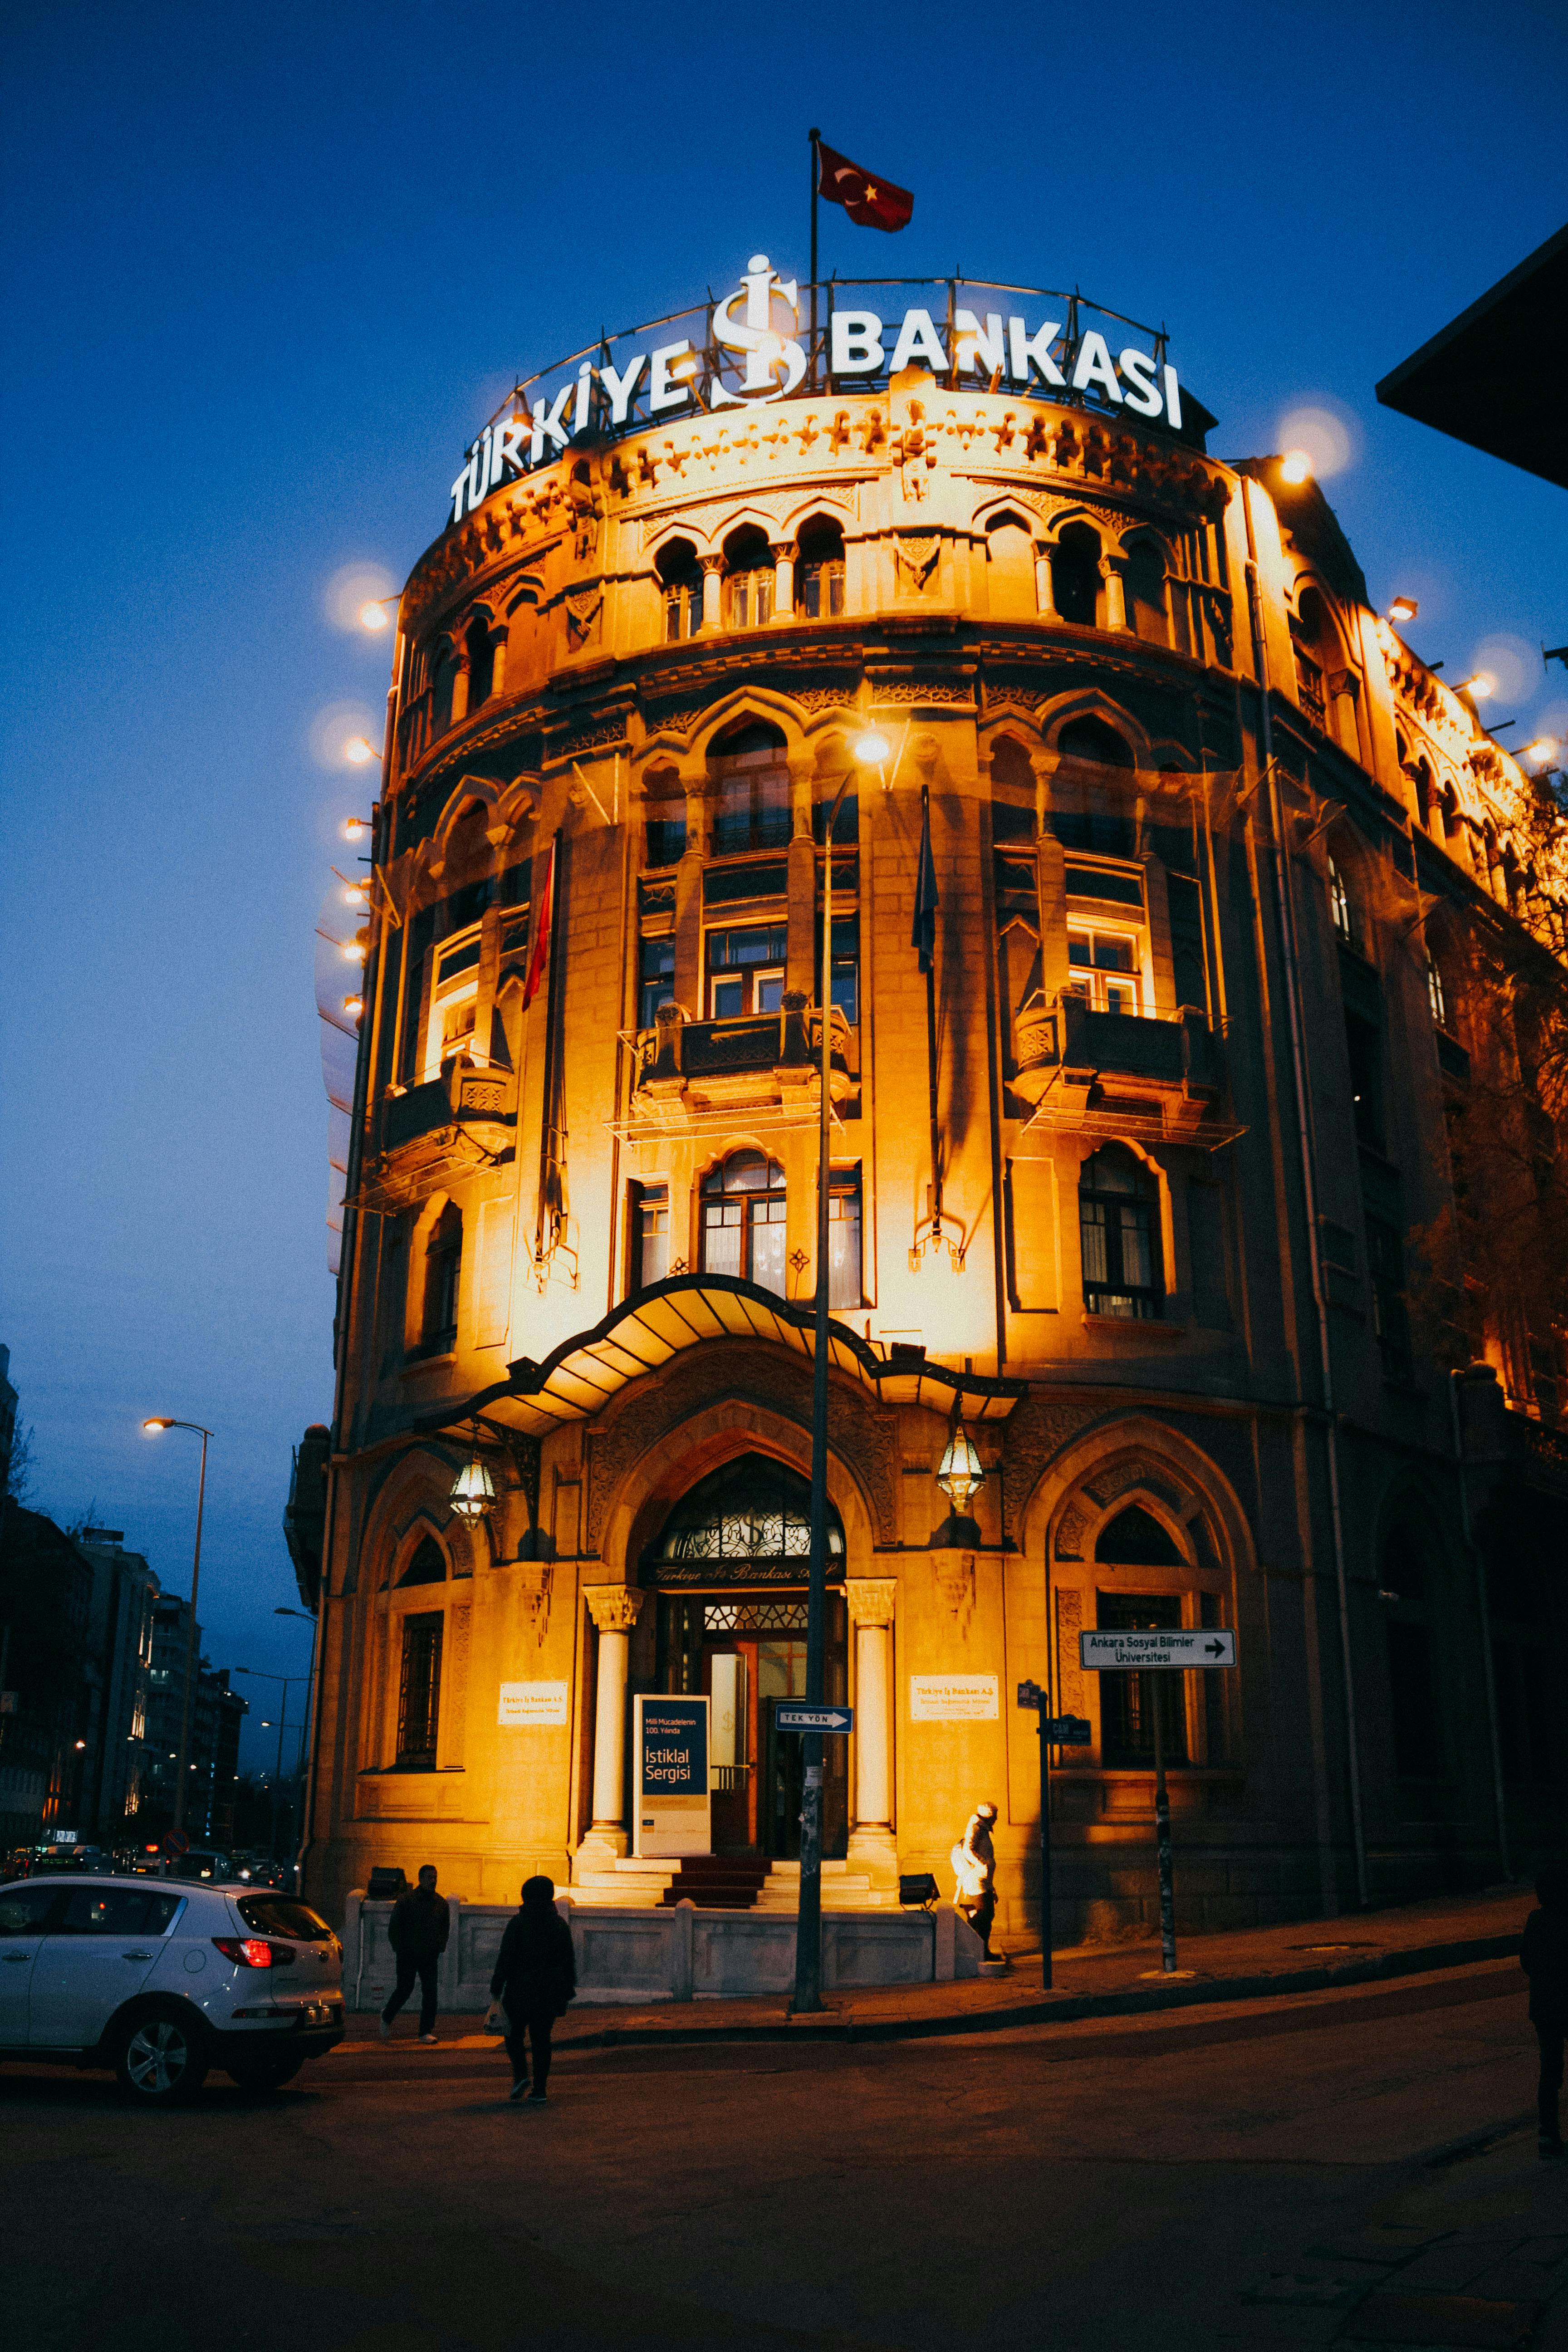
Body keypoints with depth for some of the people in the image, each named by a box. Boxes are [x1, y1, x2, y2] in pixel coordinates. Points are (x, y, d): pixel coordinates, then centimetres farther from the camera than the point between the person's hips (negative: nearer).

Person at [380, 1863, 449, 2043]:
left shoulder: (441, 1903, 7)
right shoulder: (406, 1900, -7)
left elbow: (446, 1927, 18)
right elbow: (394, 1927, -3)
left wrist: (441, 1946, 4)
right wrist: (400, 1949, -7)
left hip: (430, 1956, 3)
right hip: (408, 1956, -3)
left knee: (430, 1992, -4)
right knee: (404, 1989, 2)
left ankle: (426, 2032, 1)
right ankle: (387, 2017, 30)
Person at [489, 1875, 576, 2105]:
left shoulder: (518, 1924, -8)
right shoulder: (560, 1924, 4)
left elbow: (505, 1959, -9)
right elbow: (569, 1961, 8)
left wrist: (496, 1991, -4)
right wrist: (568, 1992, 15)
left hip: (521, 1989, -3)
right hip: (551, 1991, 3)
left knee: (514, 2034, 14)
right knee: (542, 2037, 8)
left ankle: (521, 2075, -5)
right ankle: (539, 2091, 6)